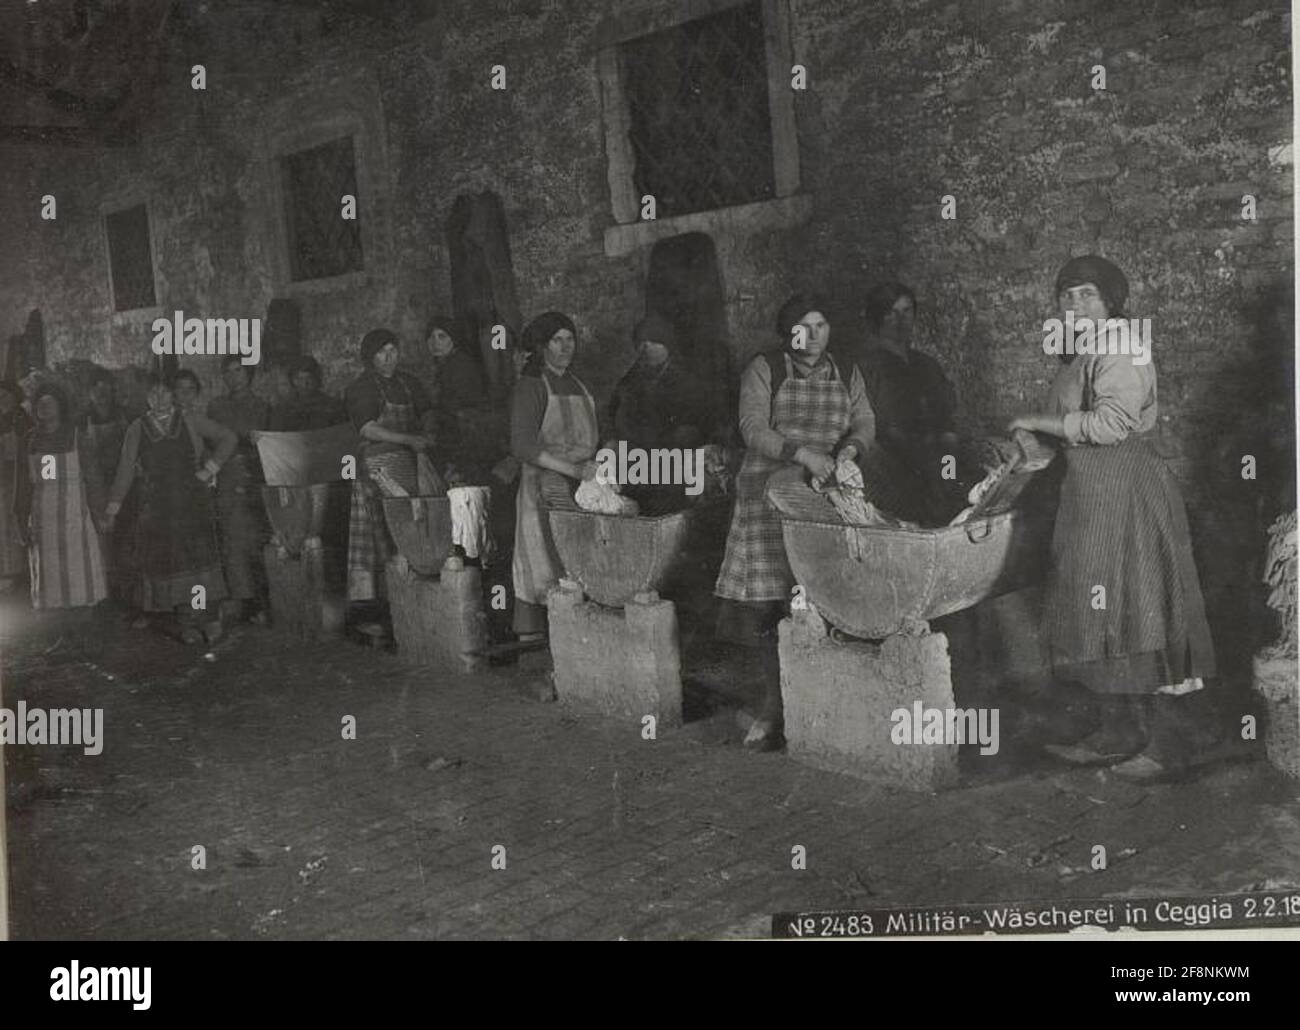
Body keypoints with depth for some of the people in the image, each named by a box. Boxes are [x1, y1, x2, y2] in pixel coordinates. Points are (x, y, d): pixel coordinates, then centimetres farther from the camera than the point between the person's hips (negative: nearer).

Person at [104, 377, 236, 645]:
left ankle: (211, 617, -5)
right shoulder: (137, 429, 10)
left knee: (200, 554, -8)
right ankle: (184, 619, 3)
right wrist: (112, 510, 9)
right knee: (169, 559, -2)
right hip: (157, 509, 1)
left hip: (193, 503, -1)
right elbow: (124, 471, 11)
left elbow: (228, 439, 8)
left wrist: (209, 469, -1)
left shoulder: (190, 420, 7)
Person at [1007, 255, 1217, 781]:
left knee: (1138, 612, -5)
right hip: (1088, 494, 9)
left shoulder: (1123, 349, -12)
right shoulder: (1076, 355, 16)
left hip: (1126, 488, -9)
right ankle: (1119, 736, 20)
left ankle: (1169, 744, 3)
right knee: (1101, 615, 11)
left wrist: (1040, 422, -15)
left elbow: (1111, 423, -22)